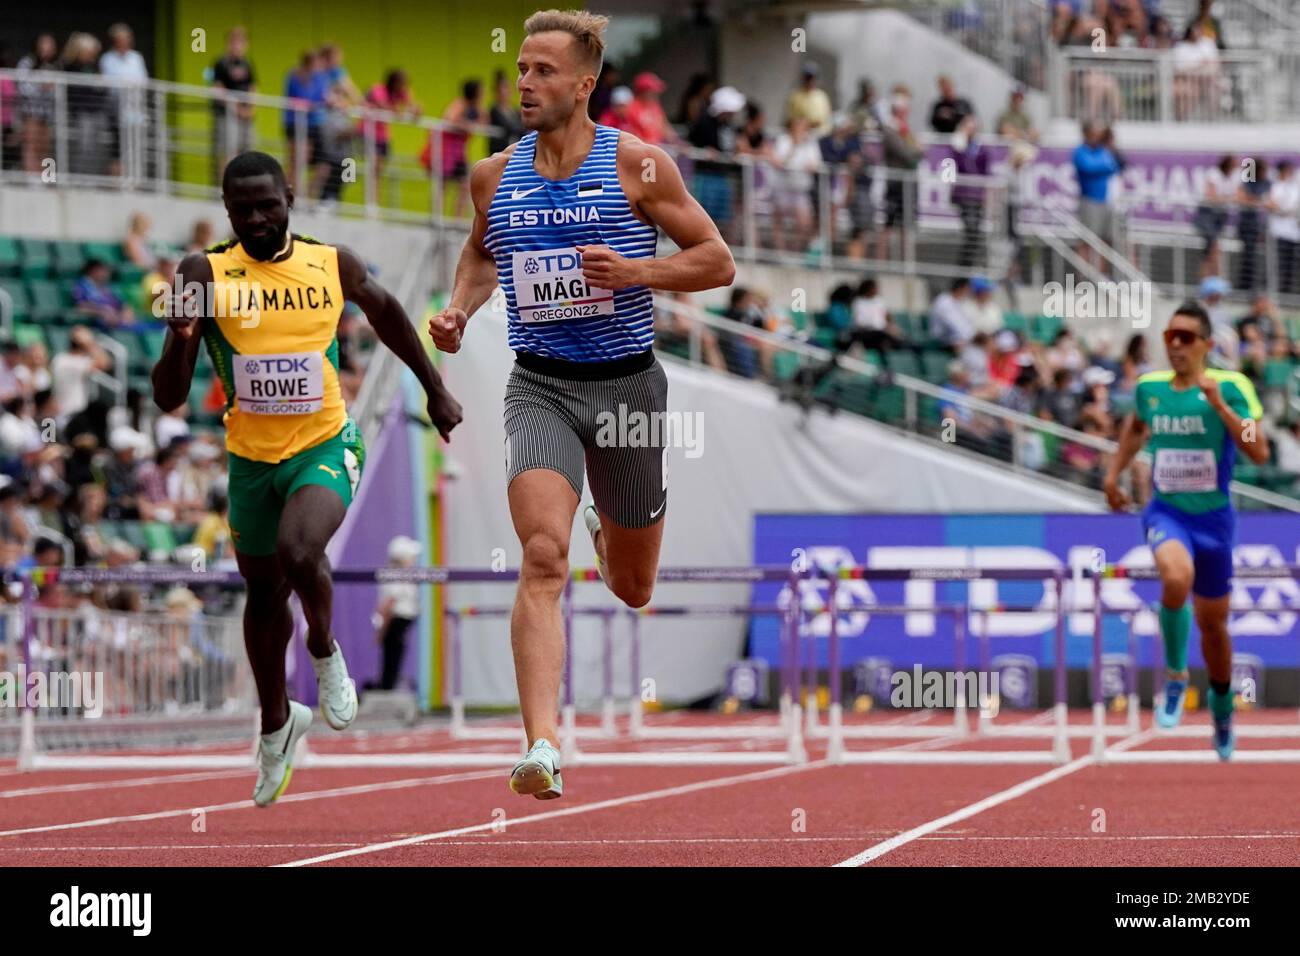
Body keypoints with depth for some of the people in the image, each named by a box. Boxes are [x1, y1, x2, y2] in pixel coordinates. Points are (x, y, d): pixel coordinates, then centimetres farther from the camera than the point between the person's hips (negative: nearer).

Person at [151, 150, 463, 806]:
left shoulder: (333, 265, -7)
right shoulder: (207, 274, -12)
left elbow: (384, 311, 17)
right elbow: (169, 398, -14)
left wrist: (435, 390, 24)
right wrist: (181, 338, -34)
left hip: (324, 446, -2)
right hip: (251, 457, 2)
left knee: (298, 551, -31)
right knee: (264, 594, 18)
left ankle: (325, 650, 1)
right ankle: (276, 724, 42)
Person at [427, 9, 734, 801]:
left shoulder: (638, 165, -6)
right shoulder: (494, 175, 3)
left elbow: (717, 261, -3)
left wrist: (632, 271, -18)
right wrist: (459, 309, 4)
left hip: (628, 385, 0)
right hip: (539, 387, 0)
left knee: (634, 589, 16)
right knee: (543, 558, -23)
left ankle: (609, 531, 55)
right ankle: (543, 746, -31)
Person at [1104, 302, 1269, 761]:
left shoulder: (1231, 387, -9)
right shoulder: (1149, 387, 1)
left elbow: (1259, 452, -19)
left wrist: (1218, 403, -25)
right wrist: (1114, 472, 20)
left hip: (1214, 516, 0)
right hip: (1166, 512, 0)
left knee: (1212, 621, 13)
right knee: (1176, 577, -33)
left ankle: (1221, 706, 39)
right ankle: (1176, 677, -13)